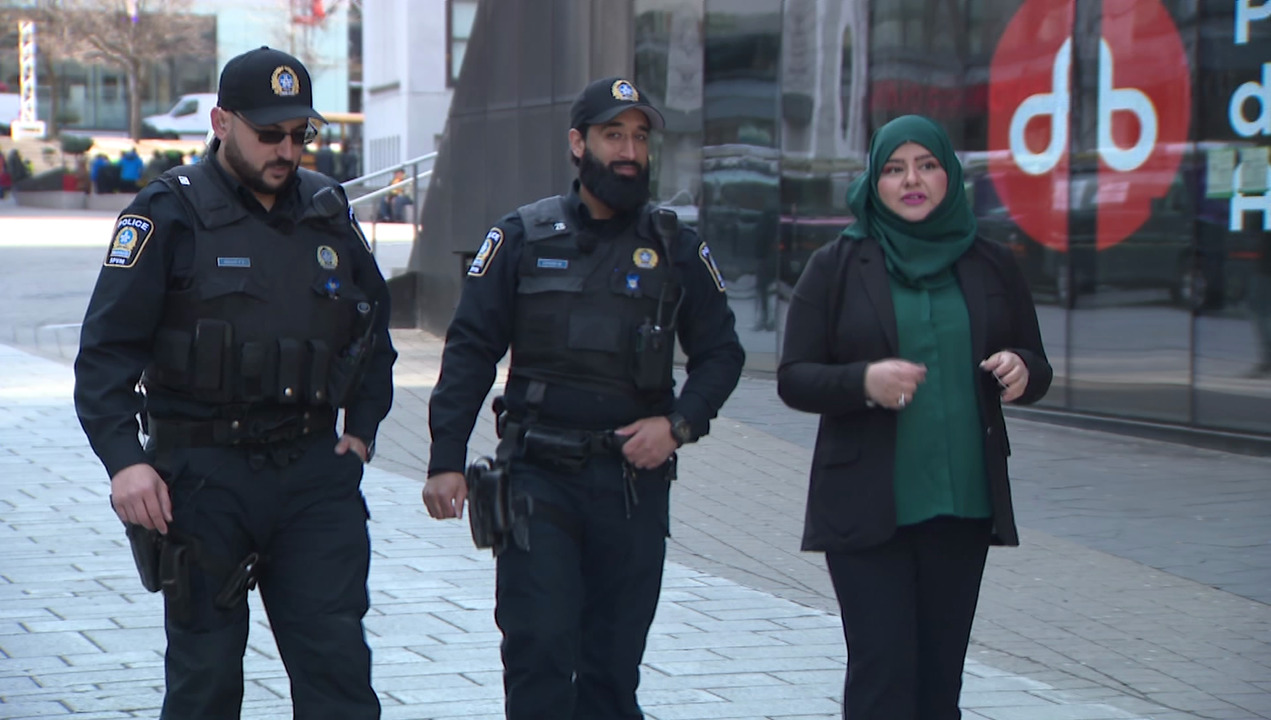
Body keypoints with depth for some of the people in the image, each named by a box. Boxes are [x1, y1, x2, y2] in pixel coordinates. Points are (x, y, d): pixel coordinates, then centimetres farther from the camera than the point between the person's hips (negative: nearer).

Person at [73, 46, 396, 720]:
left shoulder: (328, 211, 10)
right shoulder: (168, 215, -5)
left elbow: (373, 325, 24)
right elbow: (105, 349, -9)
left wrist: (362, 428, 12)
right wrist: (124, 459, -21)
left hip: (315, 470, 4)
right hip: (204, 477, -4)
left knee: (336, 658, -1)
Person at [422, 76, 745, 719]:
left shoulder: (675, 248, 8)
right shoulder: (523, 238, 3)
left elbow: (720, 352, 14)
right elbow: (469, 350, 3)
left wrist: (678, 423, -5)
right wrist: (446, 461, -5)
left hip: (634, 480, 2)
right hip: (539, 478, -2)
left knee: (614, 660, 6)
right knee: (539, 646, -11)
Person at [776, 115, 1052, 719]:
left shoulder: (990, 267, 10)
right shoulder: (836, 268, 3)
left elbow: (1037, 367, 15)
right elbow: (793, 379, -1)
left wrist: (1020, 371, -10)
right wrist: (864, 381, -20)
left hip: (963, 507, 3)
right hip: (866, 506, -3)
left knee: (940, 670, 4)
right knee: (882, 671, -8)